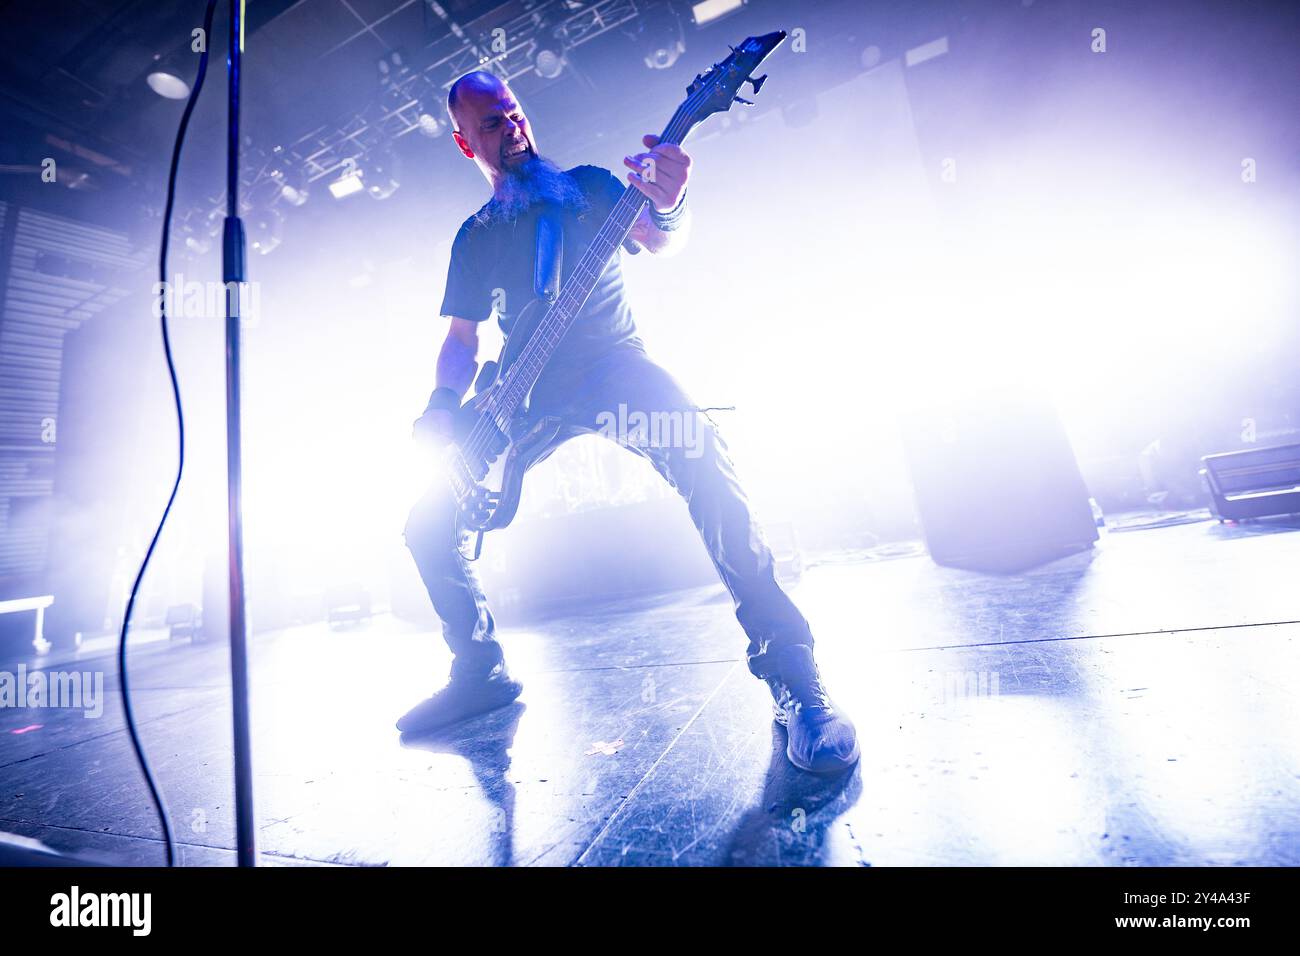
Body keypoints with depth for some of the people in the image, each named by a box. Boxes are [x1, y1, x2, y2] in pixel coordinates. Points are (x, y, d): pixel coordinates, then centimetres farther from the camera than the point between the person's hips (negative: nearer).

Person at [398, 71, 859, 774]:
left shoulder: (587, 185, 12)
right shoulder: (474, 236, 20)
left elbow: (661, 242, -5)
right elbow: (461, 338, 17)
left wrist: (667, 206, -30)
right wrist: (442, 407, -3)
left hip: (612, 362, -3)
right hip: (530, 394, 4)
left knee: (699, 454, -35)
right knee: (429, 523, -6)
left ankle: (790, 670, -28)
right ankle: (480, 670, 13)